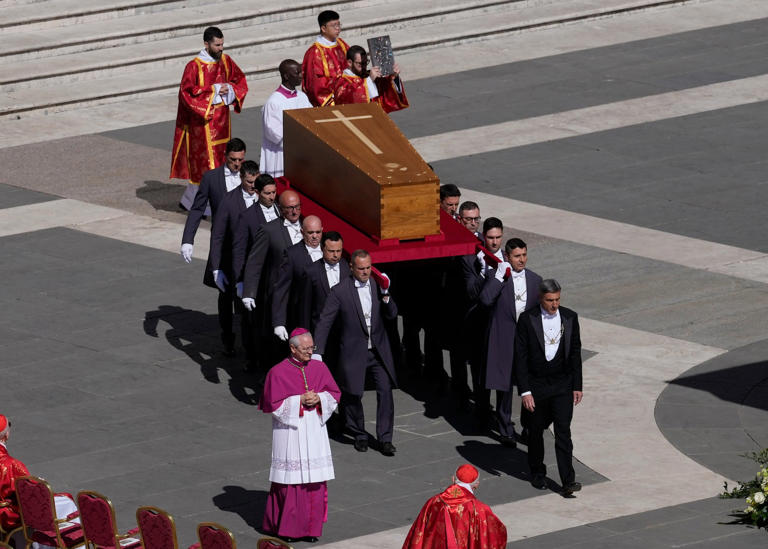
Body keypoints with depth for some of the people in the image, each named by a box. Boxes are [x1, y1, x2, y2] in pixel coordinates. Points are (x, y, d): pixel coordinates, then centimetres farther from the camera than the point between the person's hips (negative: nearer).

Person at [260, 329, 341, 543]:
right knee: (290, 479, -4)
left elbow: (335, 394, 10)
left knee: (315, 480, 3)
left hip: (314, 430, 4)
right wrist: (300, 401, -16)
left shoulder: (319, 368, 6)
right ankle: (286, 527, 7)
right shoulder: (278, 372, -8)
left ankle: (310, 527, 12)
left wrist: (319, 398, -10)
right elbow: (273, 404, -10)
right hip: (289, 430, -4)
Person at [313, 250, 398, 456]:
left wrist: (385, 294, -17)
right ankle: (359, 435, 24)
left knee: (385, 390, -6)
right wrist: (317, 352, -7)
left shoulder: (378, 286, 4)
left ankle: (385, 439, 0)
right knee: (353, 394, 3)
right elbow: (324, 323, -4)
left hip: (379, 351, 2)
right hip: (354, 352, -2)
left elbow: (392, 315, 1)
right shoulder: (340, 291, -6)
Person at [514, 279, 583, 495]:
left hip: (562, 384, 1)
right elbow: (520, 357, -7)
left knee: (563, 431, -7)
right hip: (536, 385, -1)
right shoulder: (527, 320, -8)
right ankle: (537, 473, 31)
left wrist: (577, 386, 7)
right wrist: (525, 391, -12)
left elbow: (575, 353, 9)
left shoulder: (570, 317, 2)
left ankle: (568, 481, -10)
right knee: (536, 431, 12)